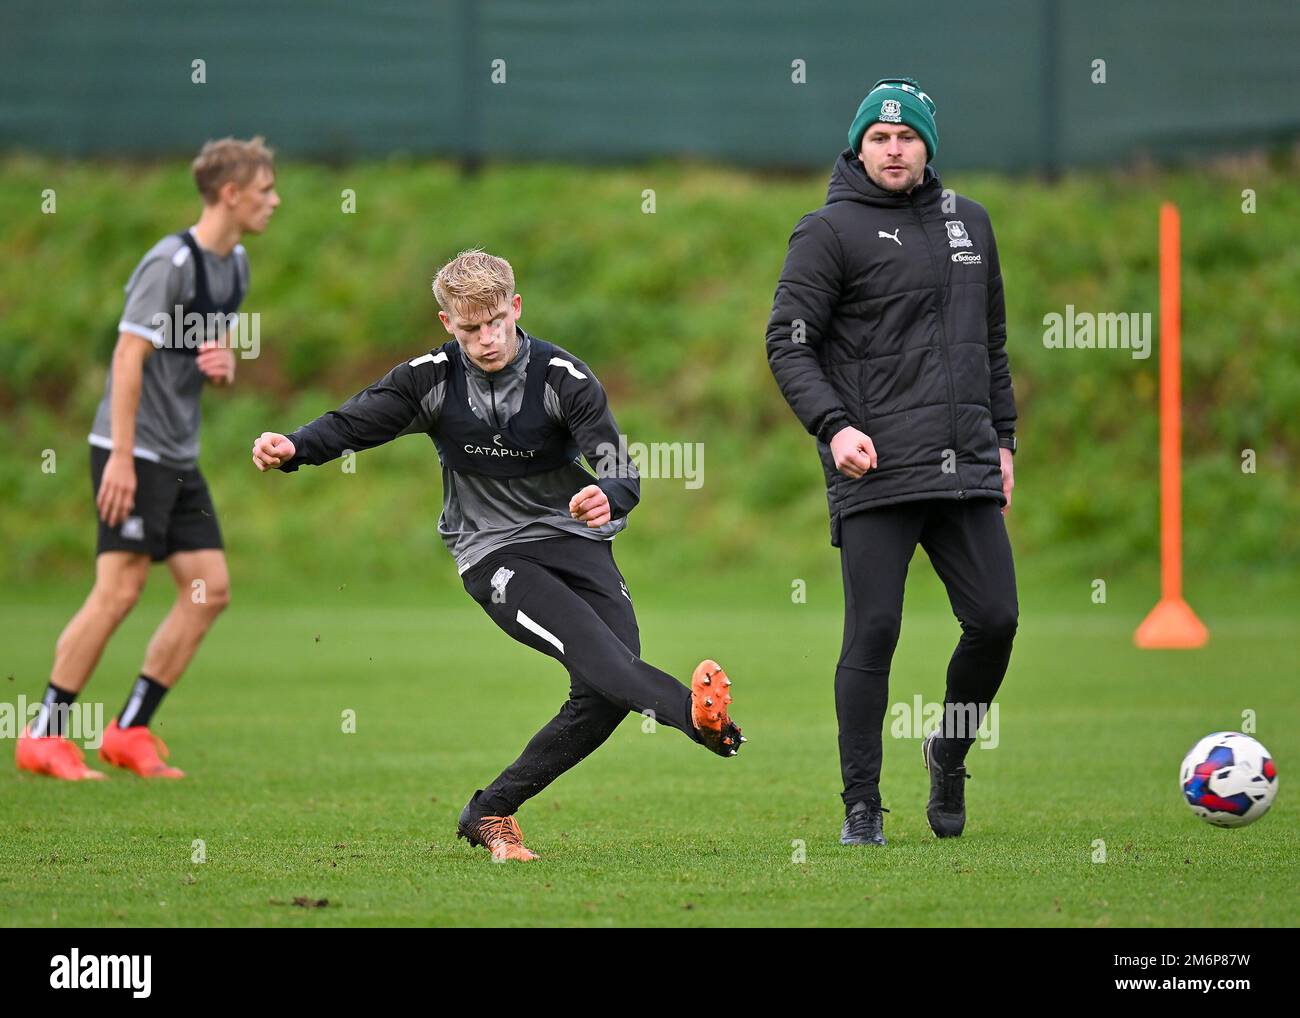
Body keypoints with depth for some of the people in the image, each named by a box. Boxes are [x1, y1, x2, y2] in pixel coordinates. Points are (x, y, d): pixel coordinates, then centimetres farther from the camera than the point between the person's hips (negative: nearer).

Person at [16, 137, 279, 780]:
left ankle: (129, 732, 9)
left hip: (179, 459, 9)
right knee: (119, 590, -11)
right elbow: (128, 356, -19)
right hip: (134, 452, -9)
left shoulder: (234, 264, 12)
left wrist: (224, 366, -1)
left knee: (210, 590, 3)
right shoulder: (171, 262, -15)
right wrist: (121, 457, -23)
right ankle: (44, 737, -4)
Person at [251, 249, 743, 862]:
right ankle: (696, 714, -59)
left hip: (574, 538, 2)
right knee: (594, 651, -30)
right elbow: (351, 425, 2)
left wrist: (607, 496, -40)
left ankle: (490, 813, -1)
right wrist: (292, 448, -20)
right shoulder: (431, 379, -3)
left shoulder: (564, 378, -7)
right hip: (494, 553, -2)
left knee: (606, 697, -16)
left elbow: (621, 473, -14)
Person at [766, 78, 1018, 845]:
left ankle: (950, 754, 26)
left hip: (966, 468, 5)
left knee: (995, 620, 0)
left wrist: (1003, 437, 18)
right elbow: (788, 342, -5)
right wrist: (833, 425, -17)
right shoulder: (831, 231, -1)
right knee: (873, 634, -6)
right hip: (876, 470, -5)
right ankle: (862, 806, 2)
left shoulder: (969, 222, 16)